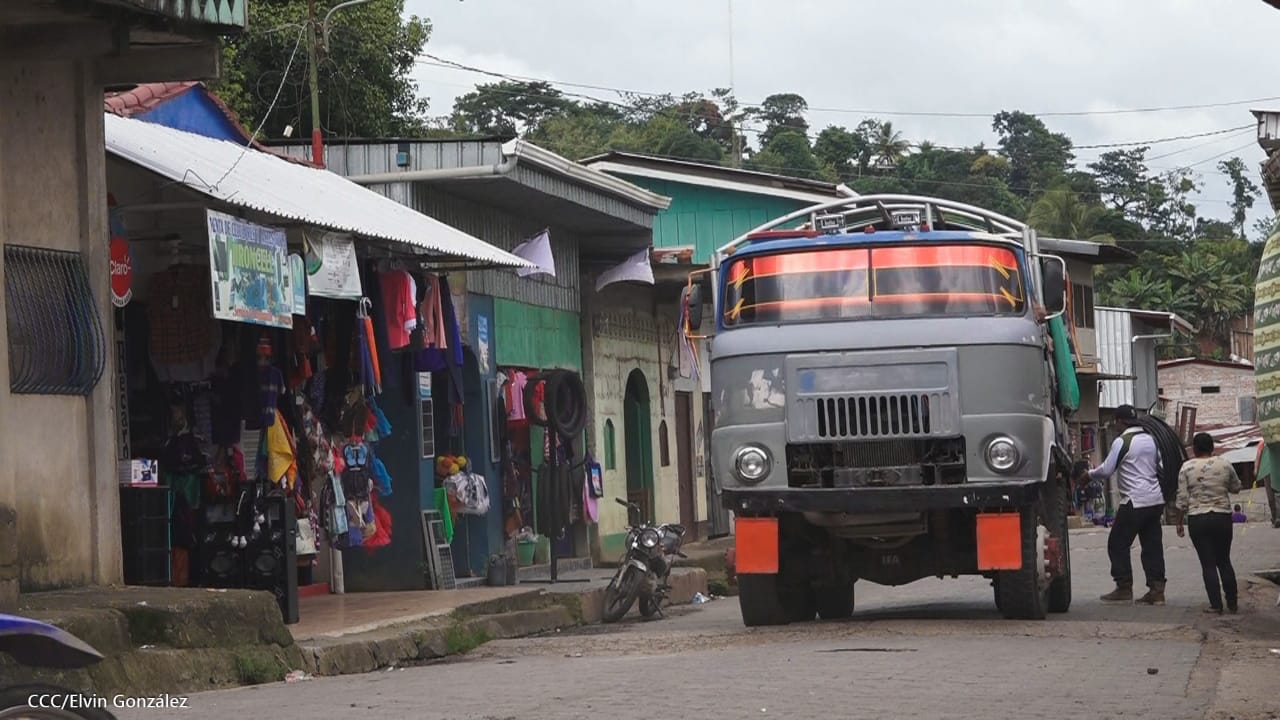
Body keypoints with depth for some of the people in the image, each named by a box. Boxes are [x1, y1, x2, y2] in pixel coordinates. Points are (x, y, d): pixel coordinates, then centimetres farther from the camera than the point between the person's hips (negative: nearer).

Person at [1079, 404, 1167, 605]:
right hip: (1155, 499, 7)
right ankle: (1156, 590, 3)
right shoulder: (1151, 439, 13)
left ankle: (1124, 588, 2)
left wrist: (1089, 474, 7)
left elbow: (1107, 470, -10)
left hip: (1135, 501, -7)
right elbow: (1160, 467, 18)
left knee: (1118, 544, 3)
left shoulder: (1122, 441, -10)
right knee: (1152, 545, 8)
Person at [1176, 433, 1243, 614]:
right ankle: (1232, 604, 14)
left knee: (1208, 564, 3)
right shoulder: (1224, 464, -1)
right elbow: (1236, 488, 13)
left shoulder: (1187, 467, -5)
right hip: (1222, 517, 2)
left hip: (1198, 519, -2)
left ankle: (1216, 605, -1)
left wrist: (1179, 522, 5)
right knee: (1224, 561, 14)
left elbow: (1182, 499, -5)